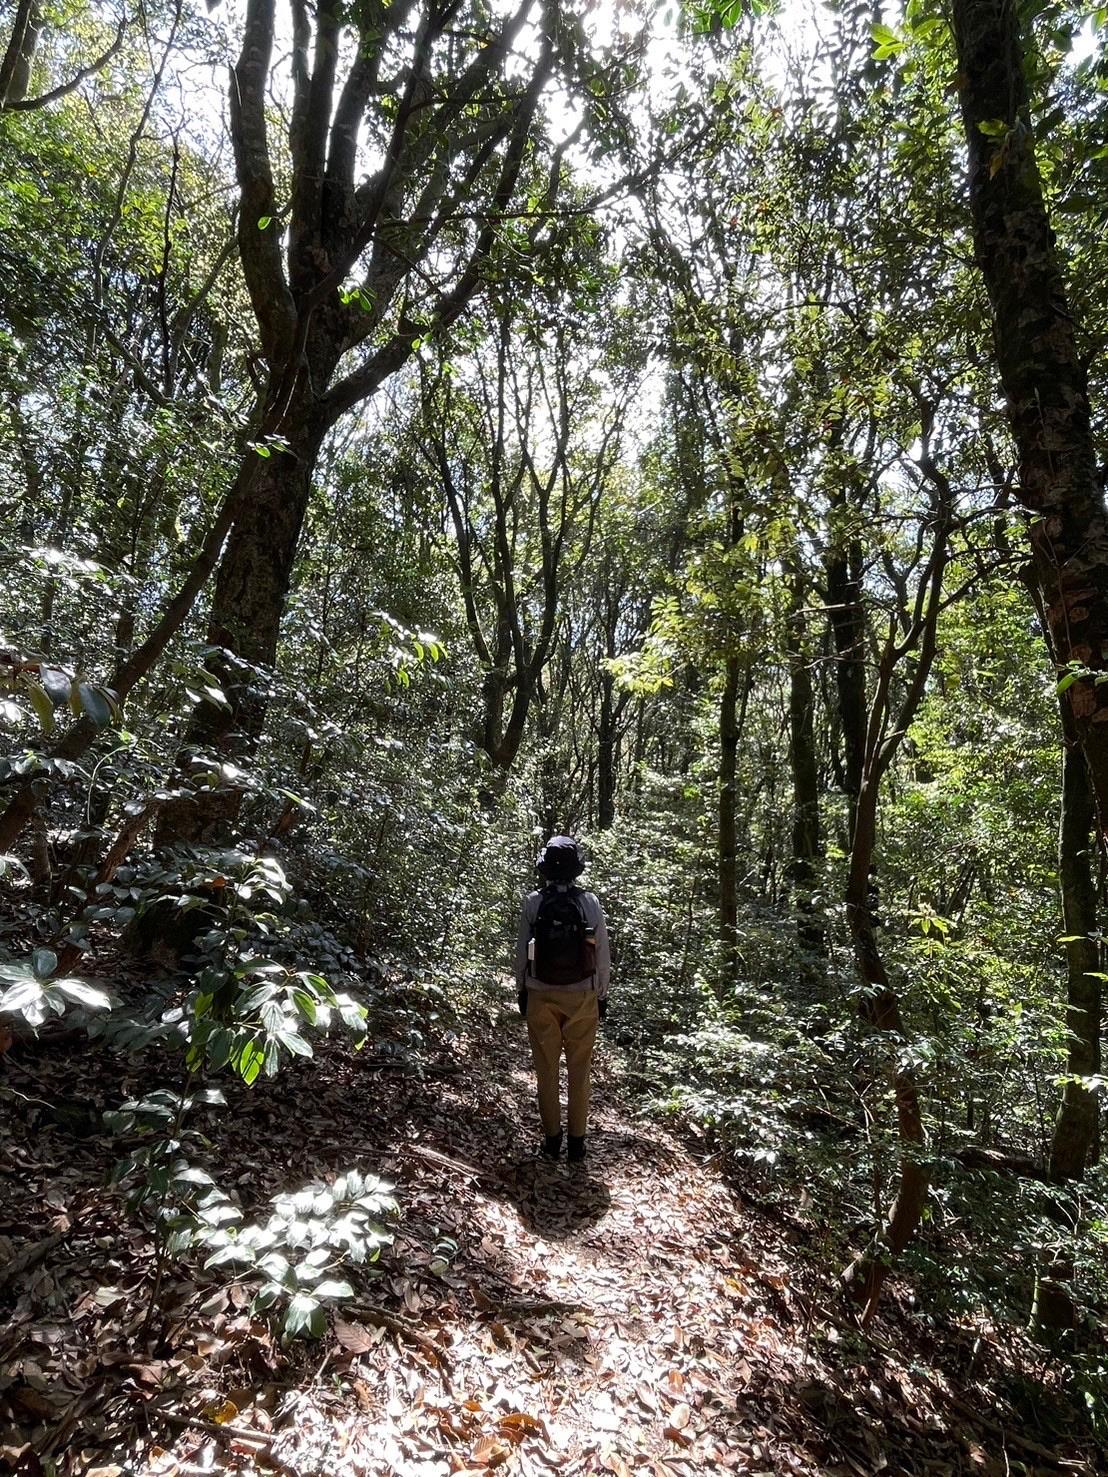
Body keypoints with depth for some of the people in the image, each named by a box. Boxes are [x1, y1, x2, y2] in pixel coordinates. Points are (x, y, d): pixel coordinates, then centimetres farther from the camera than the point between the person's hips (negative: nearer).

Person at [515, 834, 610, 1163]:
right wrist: (602, 995, 8)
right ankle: (577, 1142, 21)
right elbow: (603, 955, -4)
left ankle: (552, 1139, 23)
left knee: (547, 1070, 13)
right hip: (582, 997, 0)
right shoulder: (591, 903, -9)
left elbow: (522, 952, -3)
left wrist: (521, 991, 9)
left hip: (541, 996, 0)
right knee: (578, 1071, 13)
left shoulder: (532, 903, -10)